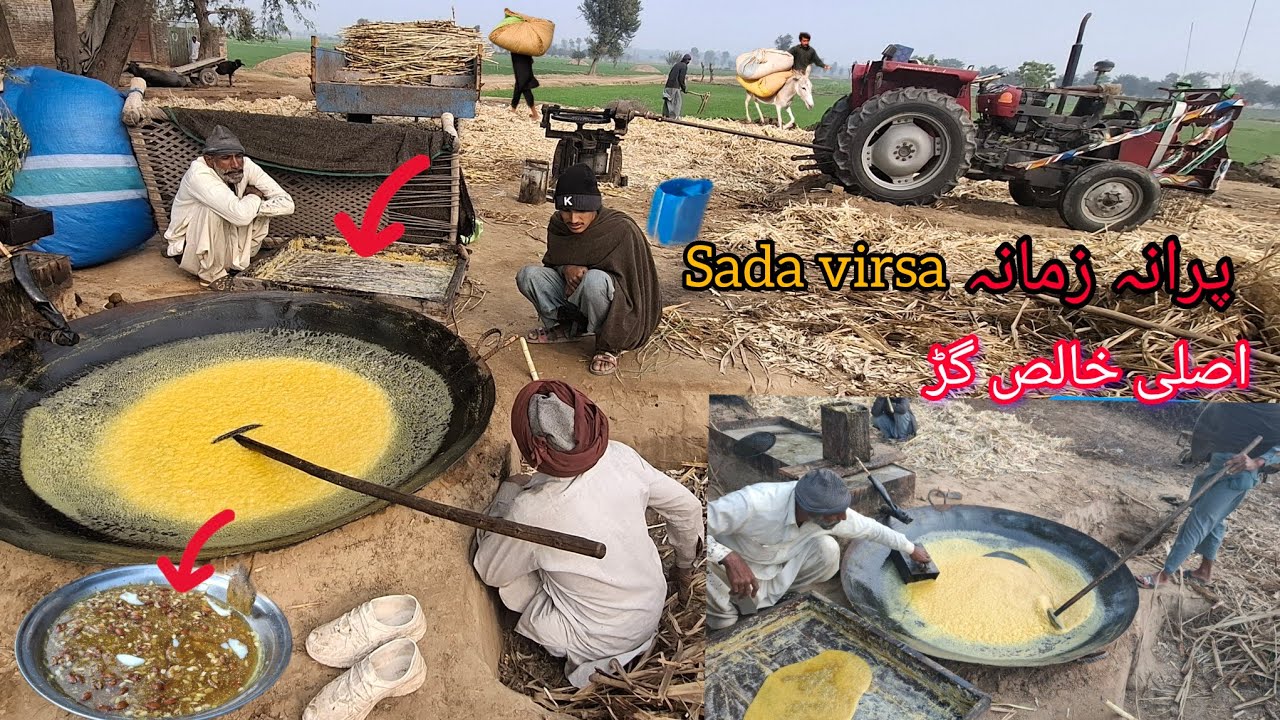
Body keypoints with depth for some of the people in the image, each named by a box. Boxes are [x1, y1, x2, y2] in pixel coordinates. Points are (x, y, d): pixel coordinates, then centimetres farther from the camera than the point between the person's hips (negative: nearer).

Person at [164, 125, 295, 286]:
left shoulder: (245, 166, -14)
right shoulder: (198, 174, -29)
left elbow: (287, 204, -17)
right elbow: (241, 215, -42)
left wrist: (254, 207, -28)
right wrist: (253, 197, -22)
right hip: (190, 252, -5)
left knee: (265, 206, -12)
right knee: (213, 209, -32)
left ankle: (237, 264, 4)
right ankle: (212, 275, -14)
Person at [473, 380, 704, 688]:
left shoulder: (531, 512, -31)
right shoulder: (619, 456, -20)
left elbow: (488, 572, -10)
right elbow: (687, 507, -5)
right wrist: (684, 567, 14)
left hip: (600, 640, -4)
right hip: (653, 608, 5)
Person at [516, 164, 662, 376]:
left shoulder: (622, 229, -25)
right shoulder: (558, 225, -7)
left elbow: (633, 288, -23)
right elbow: (552, 262, 9)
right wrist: (566, 269, -18)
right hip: (572, 295, 6)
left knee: (594, 279, -39)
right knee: (528, 275, -15)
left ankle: (609, 346, -14)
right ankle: (568, 328, 4)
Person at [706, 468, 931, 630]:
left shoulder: (831, 512, -18)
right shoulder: (753, 503, -39)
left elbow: (871, 528, 3)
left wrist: (911, 548, 15)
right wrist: (729, 558, -50)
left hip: (772, 573, 5)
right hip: (726, 567, -5)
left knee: (827, 549, -18)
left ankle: (765, 598, -2)